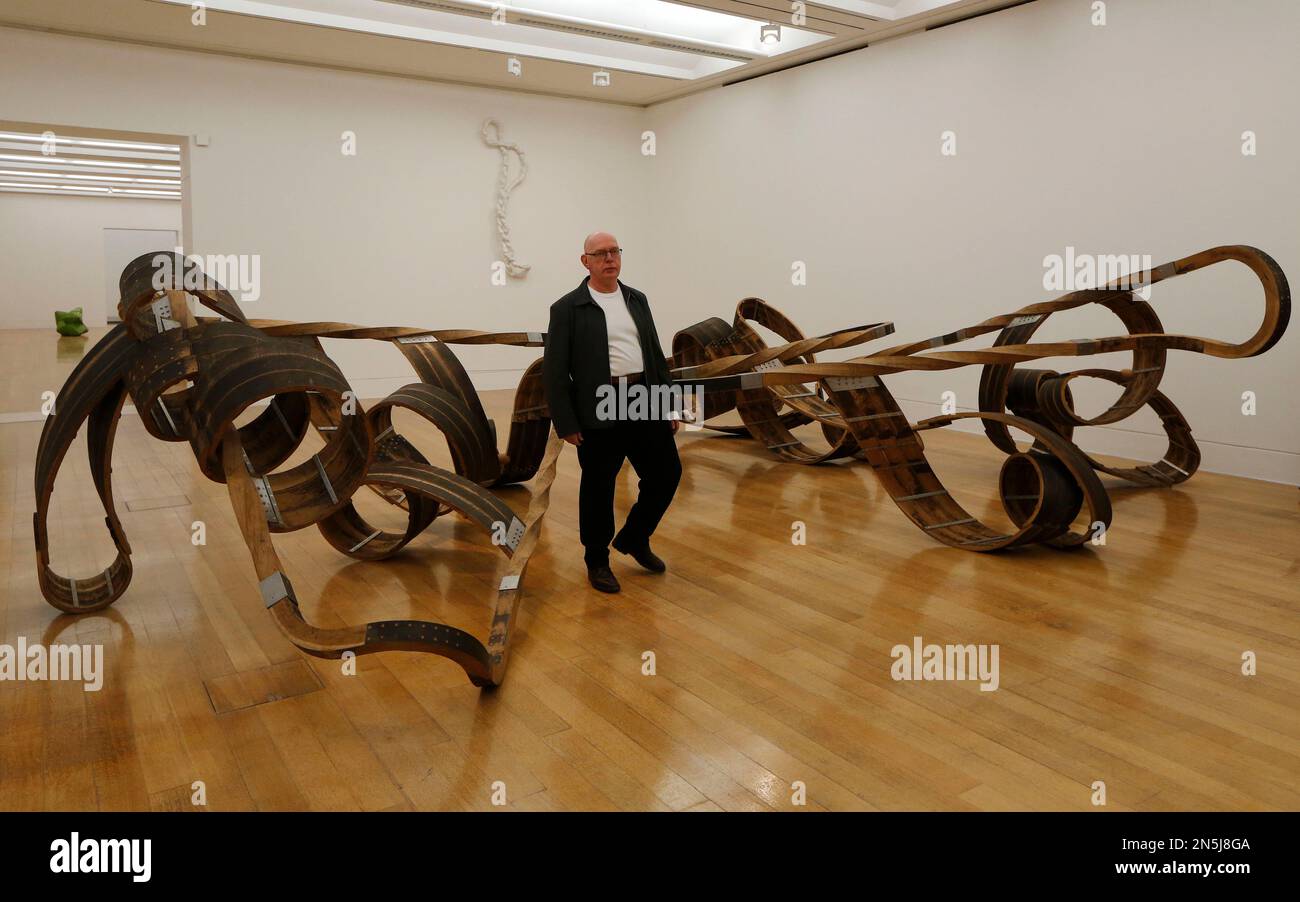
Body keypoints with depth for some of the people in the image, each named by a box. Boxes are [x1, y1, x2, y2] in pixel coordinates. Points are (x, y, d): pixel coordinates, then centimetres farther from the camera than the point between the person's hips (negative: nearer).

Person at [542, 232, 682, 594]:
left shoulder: (637, 300, 12)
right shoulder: (567, 308, -5)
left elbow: (656, 356, 15)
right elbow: (554, 371, -6)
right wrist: (566, 424, -10)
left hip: (645, 403, 5)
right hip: (599, 412, -5)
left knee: (666, 473, 7)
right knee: (598, 489, 5)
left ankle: (633, 538, 29)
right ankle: (597, 561, 25)